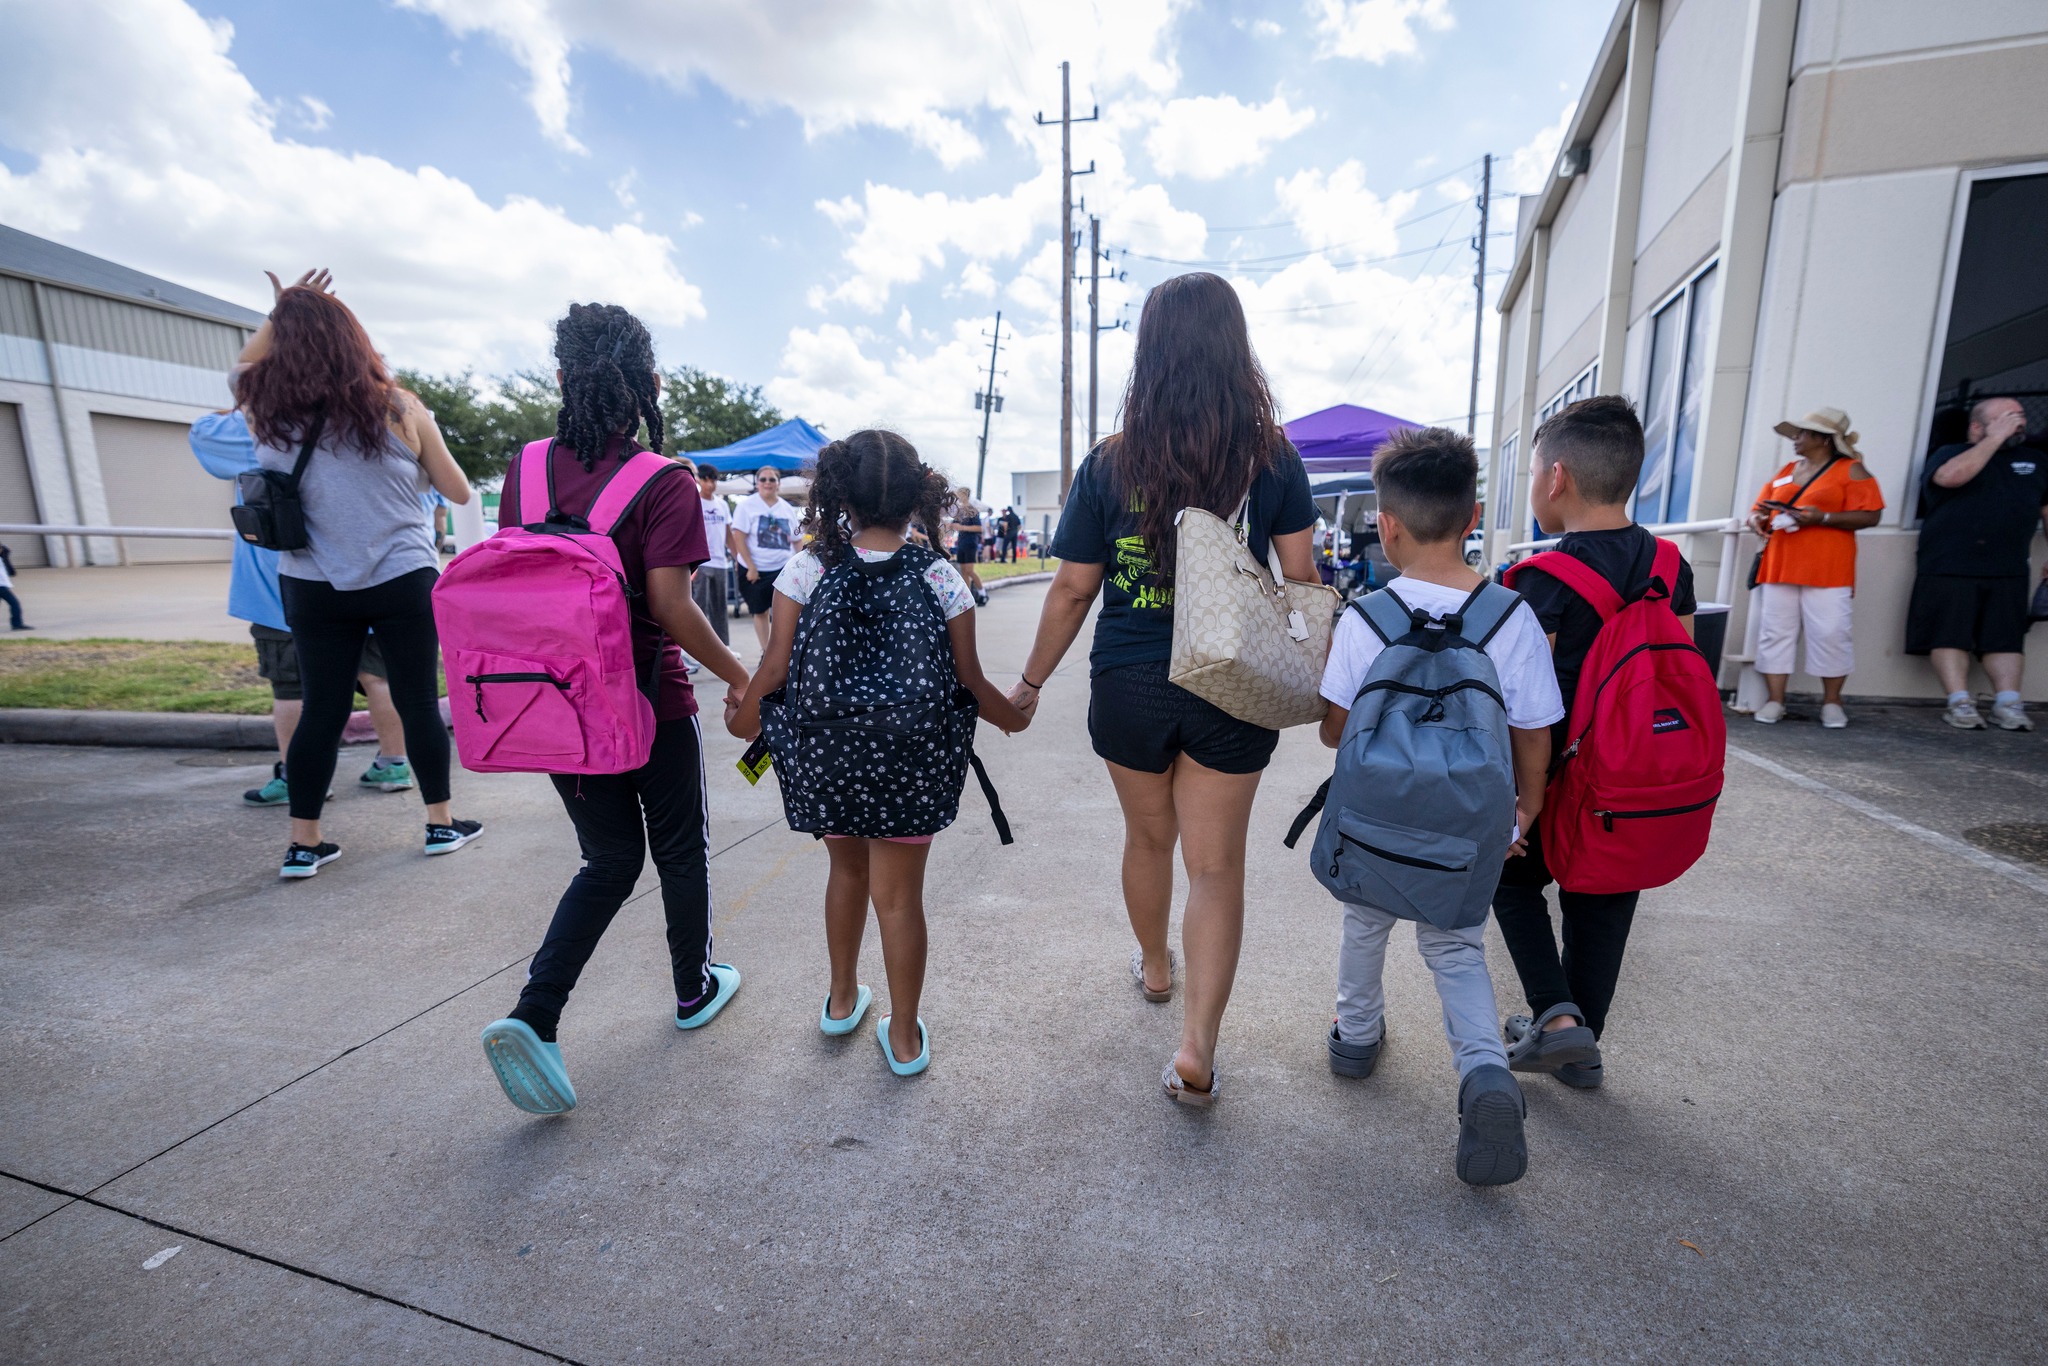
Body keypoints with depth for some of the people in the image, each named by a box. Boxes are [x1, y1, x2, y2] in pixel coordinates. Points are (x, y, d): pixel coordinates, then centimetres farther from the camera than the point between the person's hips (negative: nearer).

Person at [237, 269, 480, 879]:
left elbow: (245, 365, 25)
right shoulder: (398, 408, -7)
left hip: (311, 587, 3)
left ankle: (304, 844, 15)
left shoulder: (268, 414, 0)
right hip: (403, 581, -2)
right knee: (418, 701, 6)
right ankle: (442, 824, 17)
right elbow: (459, 492, 3)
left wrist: (281, 312, 20)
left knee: (321, 708, 9)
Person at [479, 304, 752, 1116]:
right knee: (681, 852, 17)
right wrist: (739, 676, -8)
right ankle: (696, 990, 36)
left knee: (609, 861, 19)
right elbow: (669, 606, -21)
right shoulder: (665, 484, -15)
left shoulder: (525, 471, 2)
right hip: (651, 707, -4)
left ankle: (534, 1013, 7)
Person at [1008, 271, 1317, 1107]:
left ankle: (1153, 967, 46)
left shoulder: (1110, 463, -5)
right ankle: (1197, 1043, 7)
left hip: (1129, 685, 1)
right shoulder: (1274, 457, -3)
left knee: (1148, 835, 22)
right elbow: (1301, 577, -2)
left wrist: (1031, 681, 8)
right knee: (1216, 863, 9)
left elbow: (1072, 588, -3)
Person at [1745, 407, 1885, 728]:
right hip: (1779, 567, 5)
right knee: (1774, 632, 0)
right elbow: (1759, 509, 20)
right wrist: (1757, 521, -3)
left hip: (1827, 570, -4)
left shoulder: (1850, 470, 2)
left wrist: (1822, 517, -18)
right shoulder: (1785, 472, 17)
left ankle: (1831, 702, 7)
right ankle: (1775, 701, 4)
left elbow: (1869, 516, -5)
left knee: (1830, 633, -6)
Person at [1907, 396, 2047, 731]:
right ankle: (1960, 703, -7)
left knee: (2006, 639, 1)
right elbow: (1952, 476, -18)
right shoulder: (1950, 454, 6)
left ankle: (2007, 704, 1)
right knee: (1950, 636, -7)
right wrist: (1996, 438, -9)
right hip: (1949, 569, -4)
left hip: (2009, 571, 4)